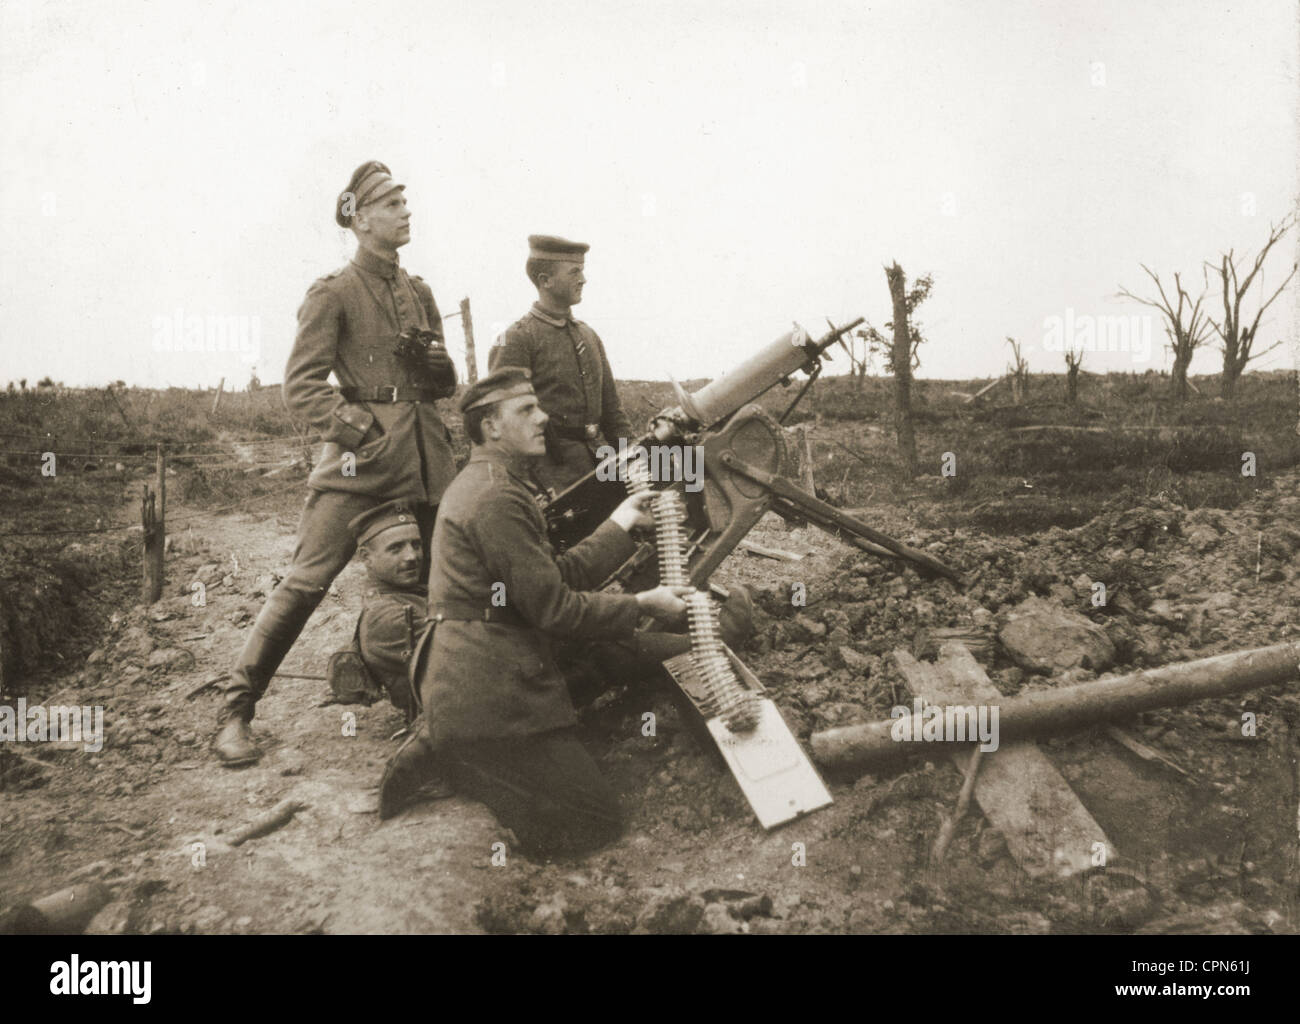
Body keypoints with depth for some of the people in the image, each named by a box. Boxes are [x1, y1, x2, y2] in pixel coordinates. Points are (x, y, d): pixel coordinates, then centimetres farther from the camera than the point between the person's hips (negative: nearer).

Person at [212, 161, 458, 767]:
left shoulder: (419, 294, 17)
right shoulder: (333, 295, -1)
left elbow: (446, 385, 22)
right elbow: (300, 386, -8)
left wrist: (436, 362, 0)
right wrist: (360, 432, -18)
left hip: (427, 461, 6)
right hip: (360, 464, -6)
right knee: (307, 580, -9)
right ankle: (235, 712, 0)